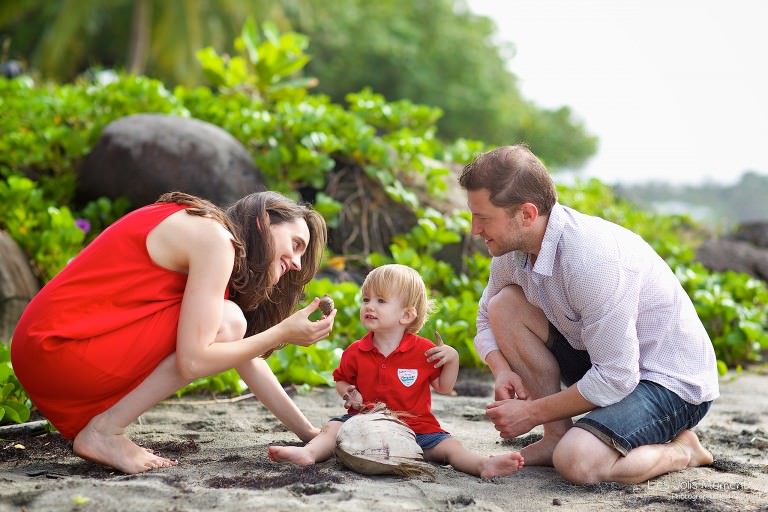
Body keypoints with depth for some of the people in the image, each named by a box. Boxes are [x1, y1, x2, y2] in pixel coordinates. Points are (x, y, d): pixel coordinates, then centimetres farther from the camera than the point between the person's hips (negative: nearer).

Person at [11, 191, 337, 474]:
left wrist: (307, 431, 15)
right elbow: (192, 361, -20)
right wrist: (282, 333, -11)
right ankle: (104, 432, -7)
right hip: (56, 348, -10)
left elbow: (246, 359, 17)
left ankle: (84, 423, 6)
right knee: (226, 324, -12)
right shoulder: (214, 239, -12)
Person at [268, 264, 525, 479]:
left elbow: (443, 387, 3)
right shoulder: (356, 352, 0)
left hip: (416, 426, -1)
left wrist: (452, 359, -13)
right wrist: (349, 394, -8)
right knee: (334, 428, -22)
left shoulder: (424, 351, -4)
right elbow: (341, 381, 15)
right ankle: (309, 452, -45)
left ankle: (484, 464, -38)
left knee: (449, 446, -21)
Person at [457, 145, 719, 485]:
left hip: (673, 383, -8)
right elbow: (487, 322, 10)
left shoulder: (593, 258, -33)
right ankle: (557, 434, 0)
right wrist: (502, 371, -13)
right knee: (504, 305, -6)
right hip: (603, 360, 8)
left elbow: (615, 379, -30)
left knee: (577, 462, -32)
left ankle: (683, 451, -2)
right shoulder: (513, 247, -7)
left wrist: (531, 413, -20)